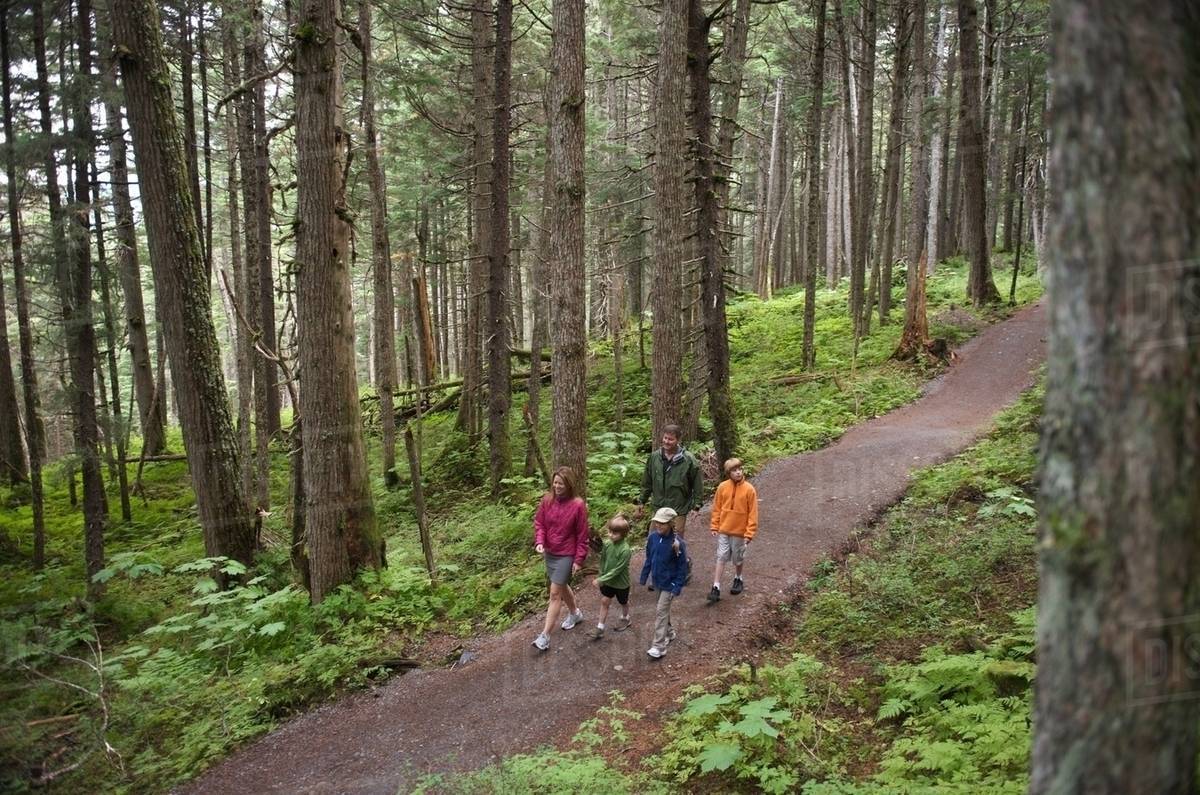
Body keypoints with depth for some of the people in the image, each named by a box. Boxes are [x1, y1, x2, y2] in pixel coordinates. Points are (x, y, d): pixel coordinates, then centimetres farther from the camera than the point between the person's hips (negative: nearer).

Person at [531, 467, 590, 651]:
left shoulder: (578, 505, -18)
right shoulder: (546, 501, -6)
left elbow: (582, 535, -11)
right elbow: (539, 523, 4)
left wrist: (578, 560, -10)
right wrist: (539, 542, -15)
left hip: (566, 555, -5)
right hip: (549, 553, 5)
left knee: (555, 593, -5)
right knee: (562, 587, 22)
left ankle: (545, 635, 1)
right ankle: (575, 613, 48)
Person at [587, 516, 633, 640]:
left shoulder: (625, 550, -29)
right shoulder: (607, 543, -13)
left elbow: (617, 569, -27)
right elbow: (603, 561, -1)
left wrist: (602, 579, -26)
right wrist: (600, 576, -5)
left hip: (620, 582, -4)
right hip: (607, 581, 4)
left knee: (623, 602, 19)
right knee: (604, 601, 4)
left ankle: (625, 619, 45)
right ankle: (600, 628, 12)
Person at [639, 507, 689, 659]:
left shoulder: (677, 543, -22)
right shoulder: (653, 538, -7)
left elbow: (682, 566, -15)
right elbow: (649, 559, 7)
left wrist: (678, 586, -17)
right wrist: (644, 577, 10)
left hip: (669, 583, -6)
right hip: (657, 581, 6)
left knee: (661, 612, -5)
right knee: (663, 609, 21)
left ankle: (659, 646, 1)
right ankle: (669, 633, 42)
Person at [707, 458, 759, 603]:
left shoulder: (749, 489, -12)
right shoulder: (722, 487, -6)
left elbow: (752, 513, -8)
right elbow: (716, 508, 3)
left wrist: (749, 533, -10)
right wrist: (715, 527, 3)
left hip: (740, 531, -1)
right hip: (723, 531, 1)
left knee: (738, 559, 15)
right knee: (721, 558, 1)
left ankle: (738, 579, 40)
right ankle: (716, 588, 3)